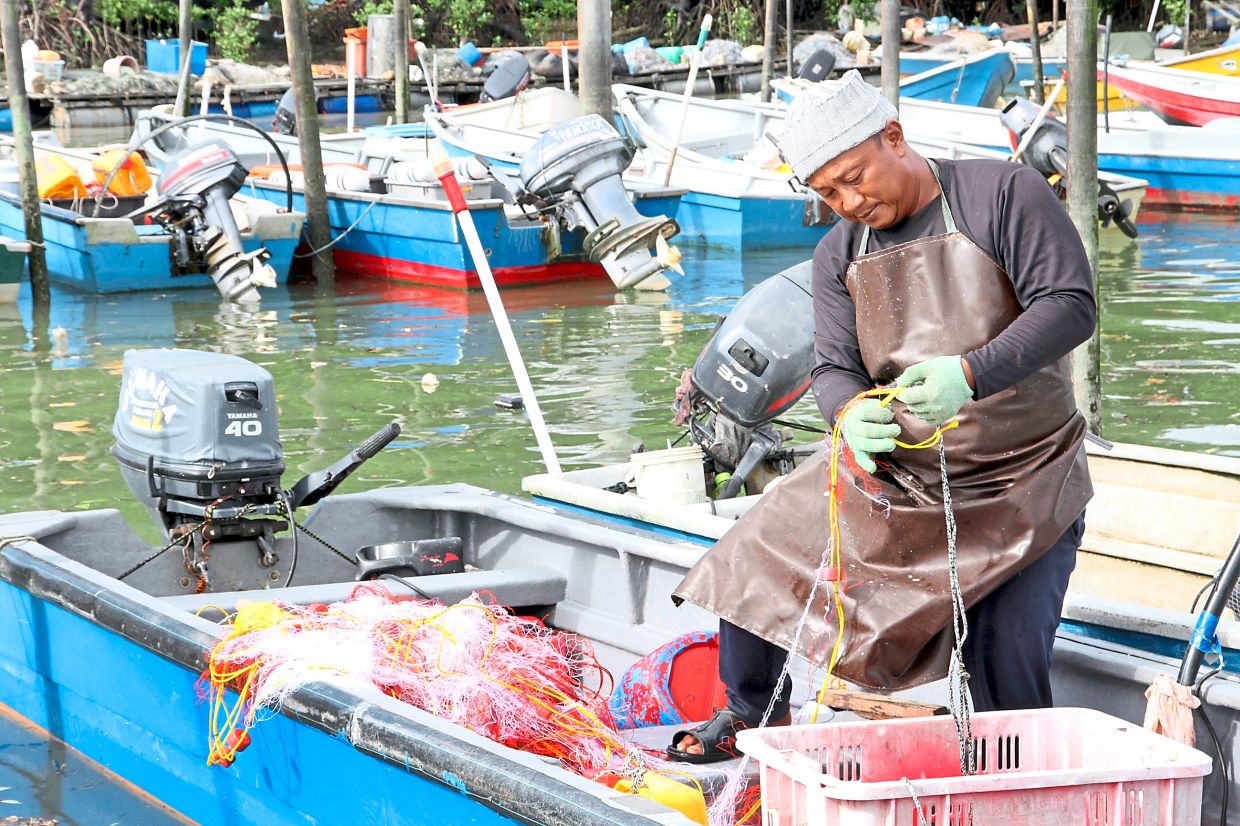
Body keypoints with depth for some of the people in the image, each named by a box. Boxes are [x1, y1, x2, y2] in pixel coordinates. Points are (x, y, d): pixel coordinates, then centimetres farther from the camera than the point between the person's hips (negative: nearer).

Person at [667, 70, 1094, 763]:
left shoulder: (1004, 194, -13)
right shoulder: (840, 254, 3)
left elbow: (1071, 305, -20)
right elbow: (835, 369, -4)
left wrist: (970, 374, -36)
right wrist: (850, 414, -31)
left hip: (1024, 483, -5)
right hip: (891, 472, 5)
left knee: (1007, 664, -14)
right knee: (758, 559, 1)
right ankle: (754, 715, 25)